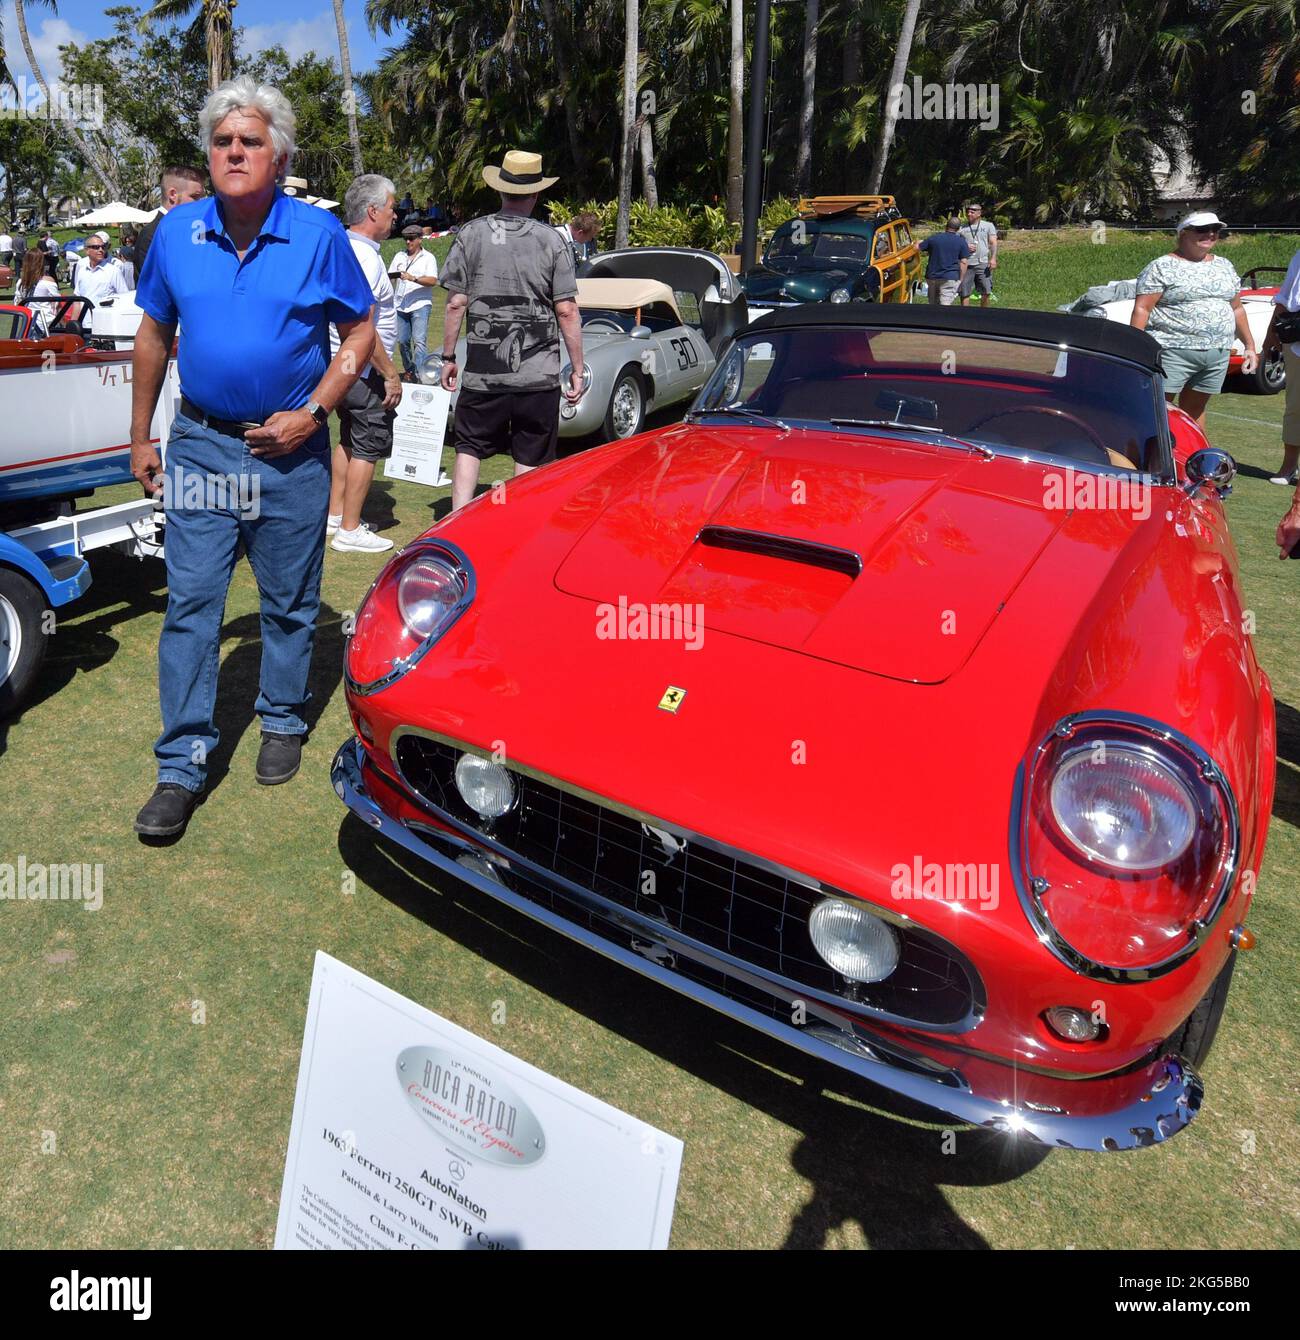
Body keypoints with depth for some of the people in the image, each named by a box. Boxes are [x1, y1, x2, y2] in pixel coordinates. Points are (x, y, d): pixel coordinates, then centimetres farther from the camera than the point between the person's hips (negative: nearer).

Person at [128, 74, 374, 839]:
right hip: (200, 445, 2)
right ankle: (183, 765, 6)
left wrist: (311, 413, -12)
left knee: (291, 603, 9)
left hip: (290, 449, -2)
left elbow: (360, 333, 0)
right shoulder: (177, 232, 4)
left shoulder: (319, 235, -4)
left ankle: (284, 723, 30)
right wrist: (141, 436, 10)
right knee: (191, 603, -1)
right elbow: (154, 335, 12)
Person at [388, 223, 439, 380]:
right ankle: (408, 370, 23)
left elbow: (433, 280, -10)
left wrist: (413, 278, -23)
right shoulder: (399, 256, 17)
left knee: (419, 341, -13)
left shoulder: (428, 257, 4)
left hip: (420, 305, -5)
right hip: (401, 305, 5)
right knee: (402, 341, 8)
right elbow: (390, 276, 16)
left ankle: (419, 374, -15)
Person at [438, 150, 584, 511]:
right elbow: (567, 311, -4)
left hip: (482, 372, 1)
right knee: (531, 461, 8)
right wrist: (577, 369, 2)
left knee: (469, 448, 13)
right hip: (539, 374, -1)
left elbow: (455, 304, 0)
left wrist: (448, 357, 9)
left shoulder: (471, 234, 2)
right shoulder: (551, 240, 0)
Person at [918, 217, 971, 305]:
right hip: (950, 278, -3)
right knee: (945, 305, -10)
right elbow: (963, 262, -4)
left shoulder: (933, 238, 4)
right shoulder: (962, 242, 0)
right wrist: (961, 279, 2)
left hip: (931, 277, 3)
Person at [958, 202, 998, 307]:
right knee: (964, 293, 0)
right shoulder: (962, 228, 11)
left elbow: (993, 243, 4)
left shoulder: (988, 226, 10)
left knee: (986, 292, -3)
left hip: (983, 263, 0)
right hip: (967, 265, 1)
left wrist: (993, 258, -11)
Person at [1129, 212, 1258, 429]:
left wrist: (1250, 345, 18)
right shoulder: (1162, 267, -2)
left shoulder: (1225, 266, 17)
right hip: (1173, 351, -6)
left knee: (1194, 409, 12)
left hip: (1218, 355, 6)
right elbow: (1141, 309, -9)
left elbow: (1237, 309, 22)